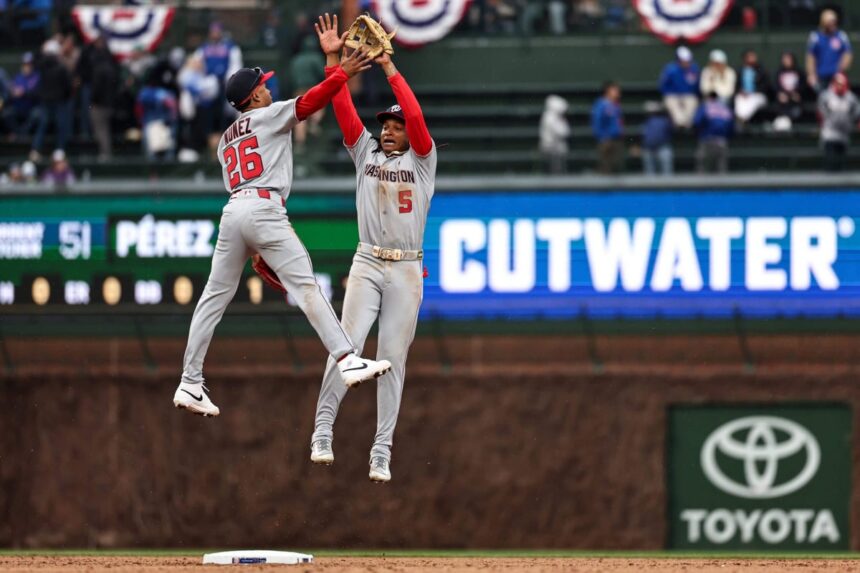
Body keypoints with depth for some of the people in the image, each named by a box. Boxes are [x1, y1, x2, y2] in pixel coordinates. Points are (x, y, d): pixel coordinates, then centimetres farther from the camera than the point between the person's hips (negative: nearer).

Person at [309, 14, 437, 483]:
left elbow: (417, 118, -10)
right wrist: (332, 59, -6)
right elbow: (344, 110, 4)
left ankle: (381, 452, 1)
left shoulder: (422, 160, 6)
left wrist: (390, 68, -12)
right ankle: (322, 429, -9)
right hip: (367, 264, 1)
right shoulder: (366, 154, 12)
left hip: (407, 271, -1)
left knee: (393, 359, 0)